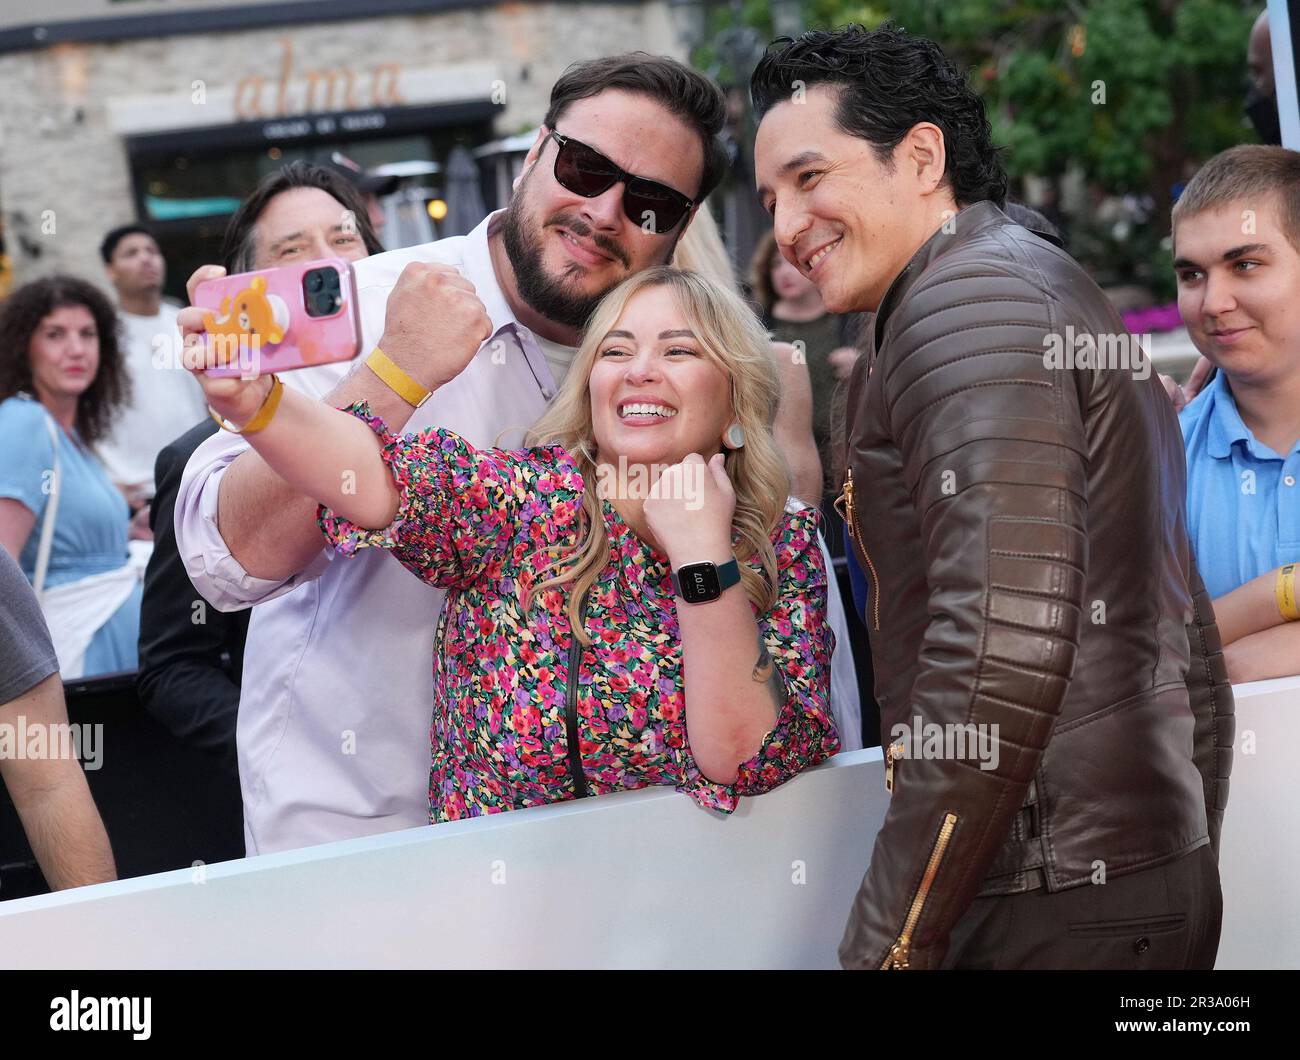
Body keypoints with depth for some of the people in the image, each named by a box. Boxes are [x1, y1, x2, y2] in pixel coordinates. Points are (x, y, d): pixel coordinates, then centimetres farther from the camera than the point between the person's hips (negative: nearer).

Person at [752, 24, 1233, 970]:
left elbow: (1003, 644, -23)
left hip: (1053, 906, -10)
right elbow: (1185, 646, 21)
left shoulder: (965, 296, -11)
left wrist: (886, 942, -20)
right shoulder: (1049, 288, 21)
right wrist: (1180, 879, 23)